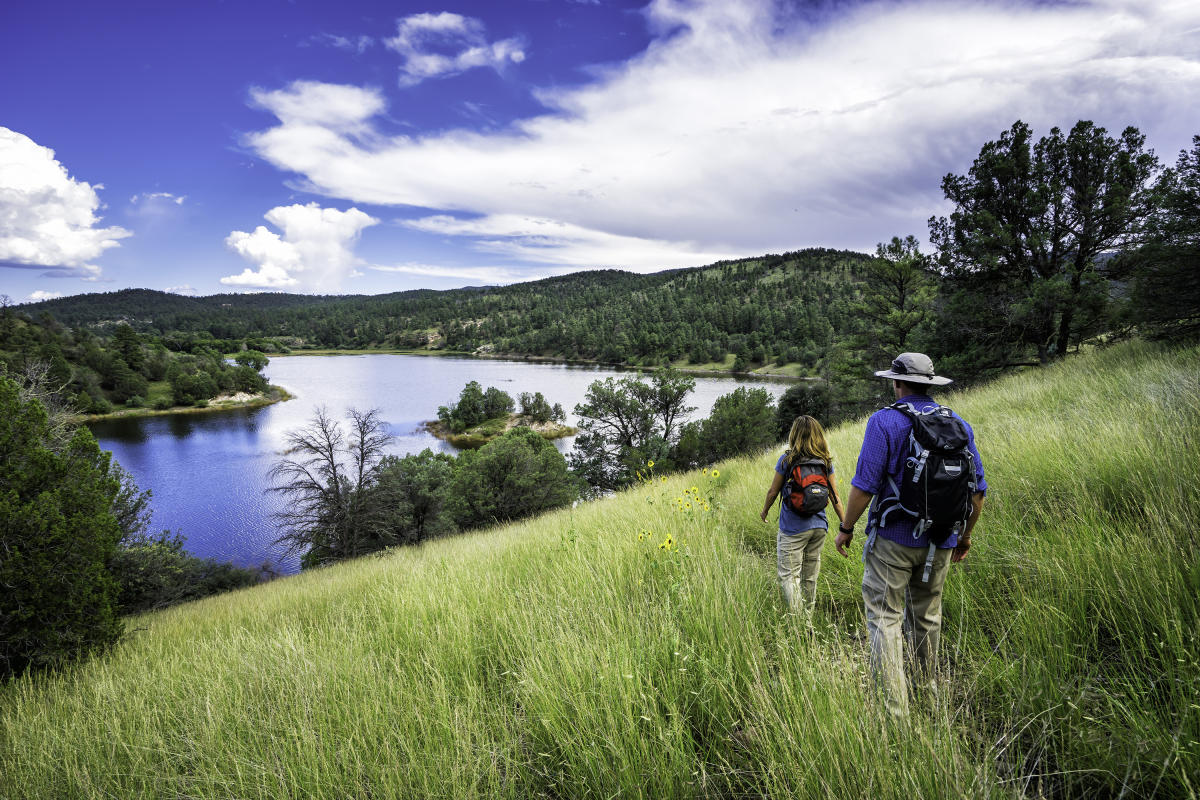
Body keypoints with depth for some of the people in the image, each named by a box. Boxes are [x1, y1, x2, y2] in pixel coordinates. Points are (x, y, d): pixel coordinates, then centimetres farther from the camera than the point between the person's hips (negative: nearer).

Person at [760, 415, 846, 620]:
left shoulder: (787, 460, -10)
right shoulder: (826, 461, 1)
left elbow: (773, 491, -2)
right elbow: (834, 496, 4)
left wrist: (764, 511, 16)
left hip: (793, 529, -5)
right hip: (818, 527, 5)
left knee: (789, 576, -2)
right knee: (810, 577, 16)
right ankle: (808, 622, 27)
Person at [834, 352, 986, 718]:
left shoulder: (884, 421, -13)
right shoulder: (959, 425, 5)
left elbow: (865, 485, -17)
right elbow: (977, 489, 8)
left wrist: (845, 527, -4)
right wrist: (965, 534, 21)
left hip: (893, 539, -6)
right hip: (941, 543, 6)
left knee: (884, 619, 0)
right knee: (926, 615, 22)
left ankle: (894, 709, -2)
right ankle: (926, 689, 38)